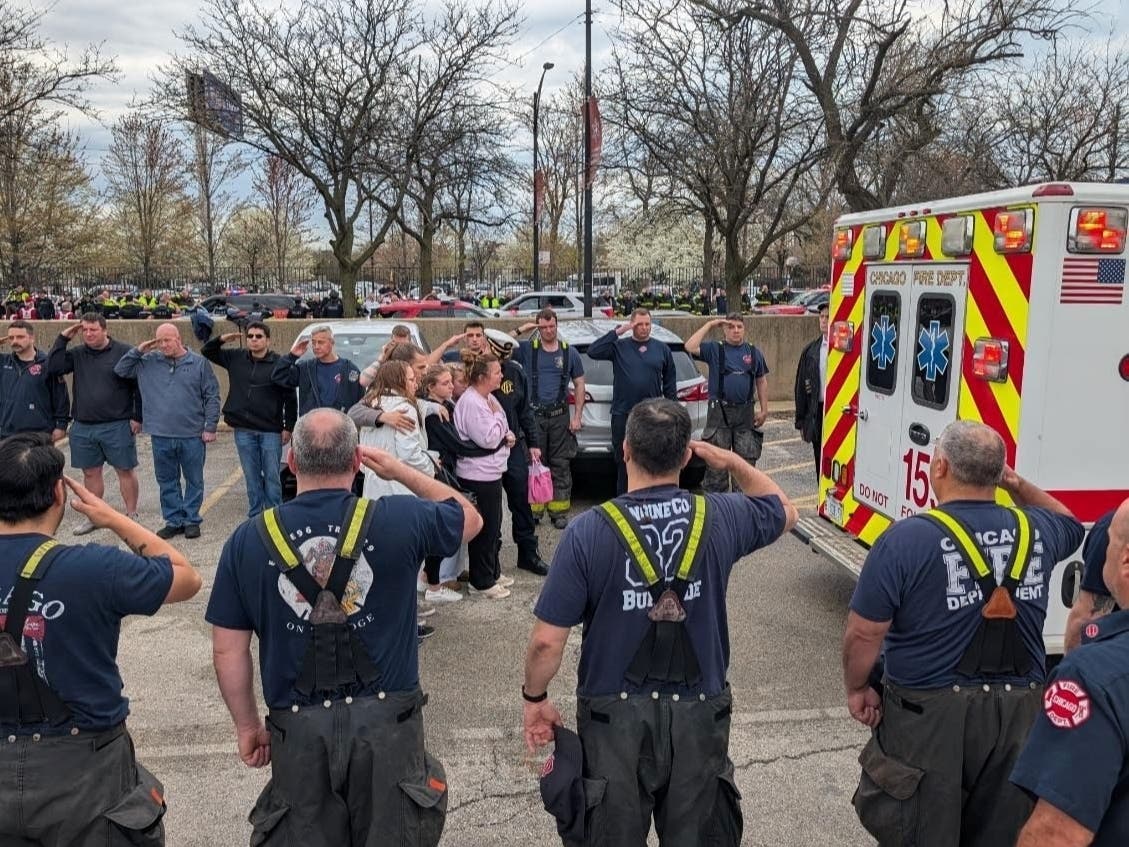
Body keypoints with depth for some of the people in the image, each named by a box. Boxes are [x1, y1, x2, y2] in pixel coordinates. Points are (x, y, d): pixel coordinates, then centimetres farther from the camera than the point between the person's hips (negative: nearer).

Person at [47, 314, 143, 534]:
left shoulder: (124, 352, -7)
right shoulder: (77, 354, 7)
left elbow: (139, 386, -6)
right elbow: (52, 368, -5)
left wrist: (137, 417, -9)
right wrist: (63, 339, -6)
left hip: (118, 426, -5)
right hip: (83, 427, 5)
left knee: (125, 471, 3)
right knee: (90, 473, 13)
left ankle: (131, 516, 14)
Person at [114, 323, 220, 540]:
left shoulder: (199, 363, -1)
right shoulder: (148, 362, 6)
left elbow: (212, 396, -1)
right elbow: (120, 370, 7)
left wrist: (210, 427, -6)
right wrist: (138, 350, -3)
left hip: (193, 435, -2)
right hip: (161, 435, 3)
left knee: (194, 480, 7)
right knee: (167, 481, 10)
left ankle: (191, 520, 19)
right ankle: (173, 521, 21)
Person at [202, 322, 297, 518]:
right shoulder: (236, 358, 8)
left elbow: (290, 398, -4)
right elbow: (207, 351, 18)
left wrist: (288, 427, -6)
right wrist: (222, 339, -2)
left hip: (271, 431, -4)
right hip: (243, 430, 4)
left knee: (272, 477, 3)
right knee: (251, 477, 11)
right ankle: (255, 516, 20)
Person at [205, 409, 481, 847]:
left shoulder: (248, 539, -6)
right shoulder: (398, 519, -10)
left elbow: (227, 651, 0)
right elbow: (470, 516, 10)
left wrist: (248, 725, 14)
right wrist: (399, 469, 15)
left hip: (298, 729, 1)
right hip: (387, 721, -1)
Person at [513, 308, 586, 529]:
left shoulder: (570, 352, 5)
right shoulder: (527, 349, 2)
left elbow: (579, 384, 10)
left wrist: (577, 416, 3)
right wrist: (521, 330, -9)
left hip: (560, 417, 1)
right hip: (534, 416, -1)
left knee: (561, 465, 4)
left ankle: (559, 512, 11)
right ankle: (534, 510, 11)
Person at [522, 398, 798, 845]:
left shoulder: (589, 531, -18)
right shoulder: (720, 517, -10)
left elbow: (547, 640, -14)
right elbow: (784, 511, 14)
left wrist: (535, 698, 3)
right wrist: (733, 461, 14)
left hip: (616, 714, -2)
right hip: (699, 711, 2)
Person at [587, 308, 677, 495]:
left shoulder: (662, 349, 7)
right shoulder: (619, 346, 4)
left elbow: (670, 382, 11)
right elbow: (593, 351, -11)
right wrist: (617, 332, -11)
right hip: (623, 416, -1)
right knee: (623, 463, 7)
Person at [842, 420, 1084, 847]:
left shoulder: (907, 538, -18)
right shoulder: (1036, 530, -2)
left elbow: (864, 633, -16)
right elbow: (1069, 523, 25)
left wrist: (857, 689, 0)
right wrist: (1017, 483, 14)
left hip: (929, 713, -4)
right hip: (1018, 711, 5)